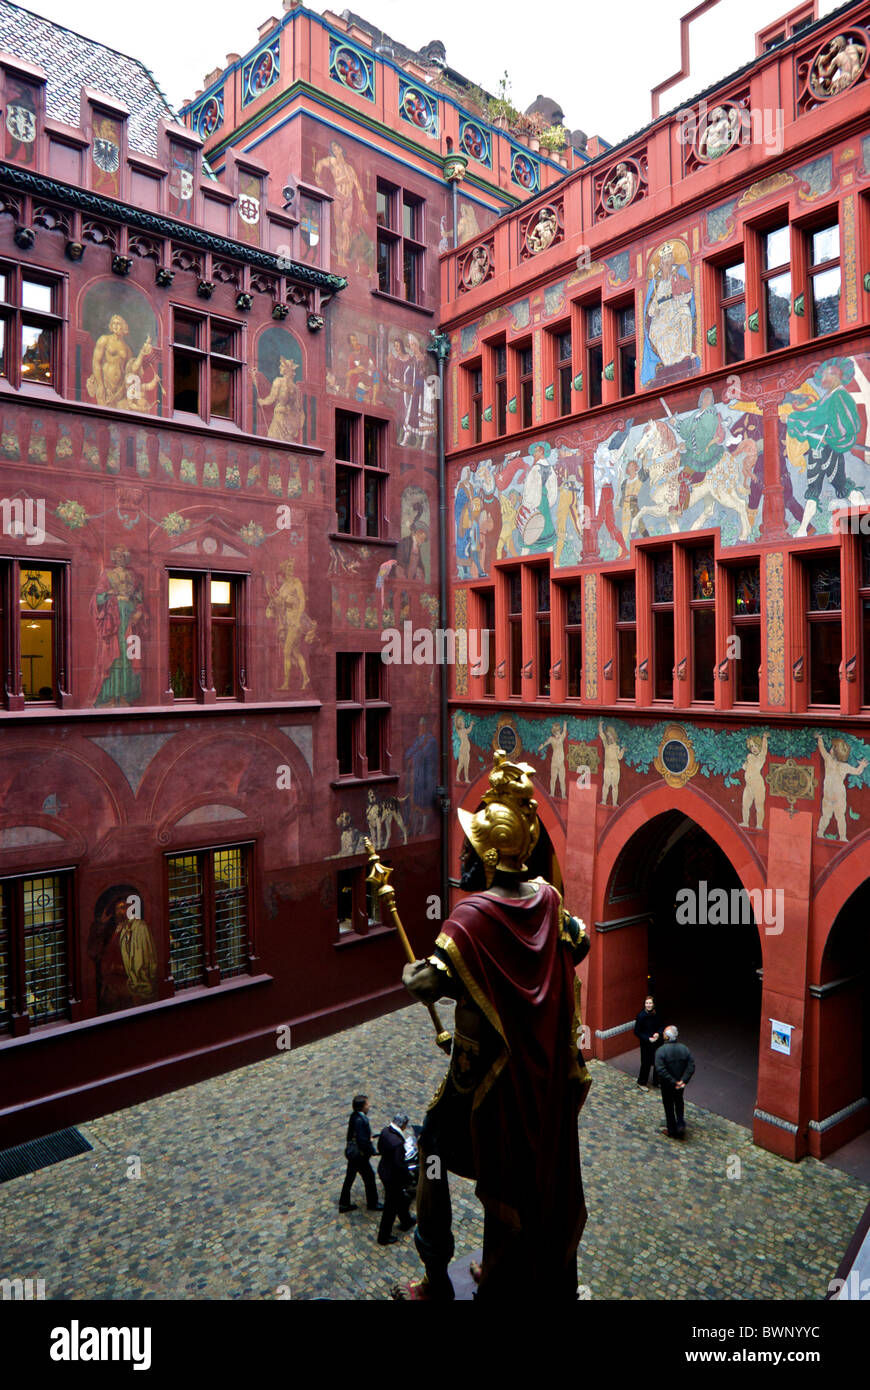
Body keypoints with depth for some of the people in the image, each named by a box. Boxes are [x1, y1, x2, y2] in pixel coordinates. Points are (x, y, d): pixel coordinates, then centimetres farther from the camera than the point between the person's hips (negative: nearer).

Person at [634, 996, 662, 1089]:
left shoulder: (656, 1014, -5)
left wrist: (658, 1033, -12)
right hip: (646, 1044, -4)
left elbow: (660, 1026, 8)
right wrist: (648, 1038, -20)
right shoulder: (641, 1016, -19)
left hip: (657, 1043, 4)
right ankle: (641, 1083, 26)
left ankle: (657, 1082, 34)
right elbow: (637, 1032, -13)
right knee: (646, 1064, 5)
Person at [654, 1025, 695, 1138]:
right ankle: (681, 1124, 21)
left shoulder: (661, 1050, -22)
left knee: (669, 1106, 16)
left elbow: (661, 1070, -27)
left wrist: (673, 1082, -21)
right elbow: (691, 1066, -13)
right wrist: (683, 1081, -14)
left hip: (667, 1085, -3)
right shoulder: (684, 1048, -10)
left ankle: (672, 1131, 27)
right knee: (679, 1102, 29)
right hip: (681, 1084, 3)